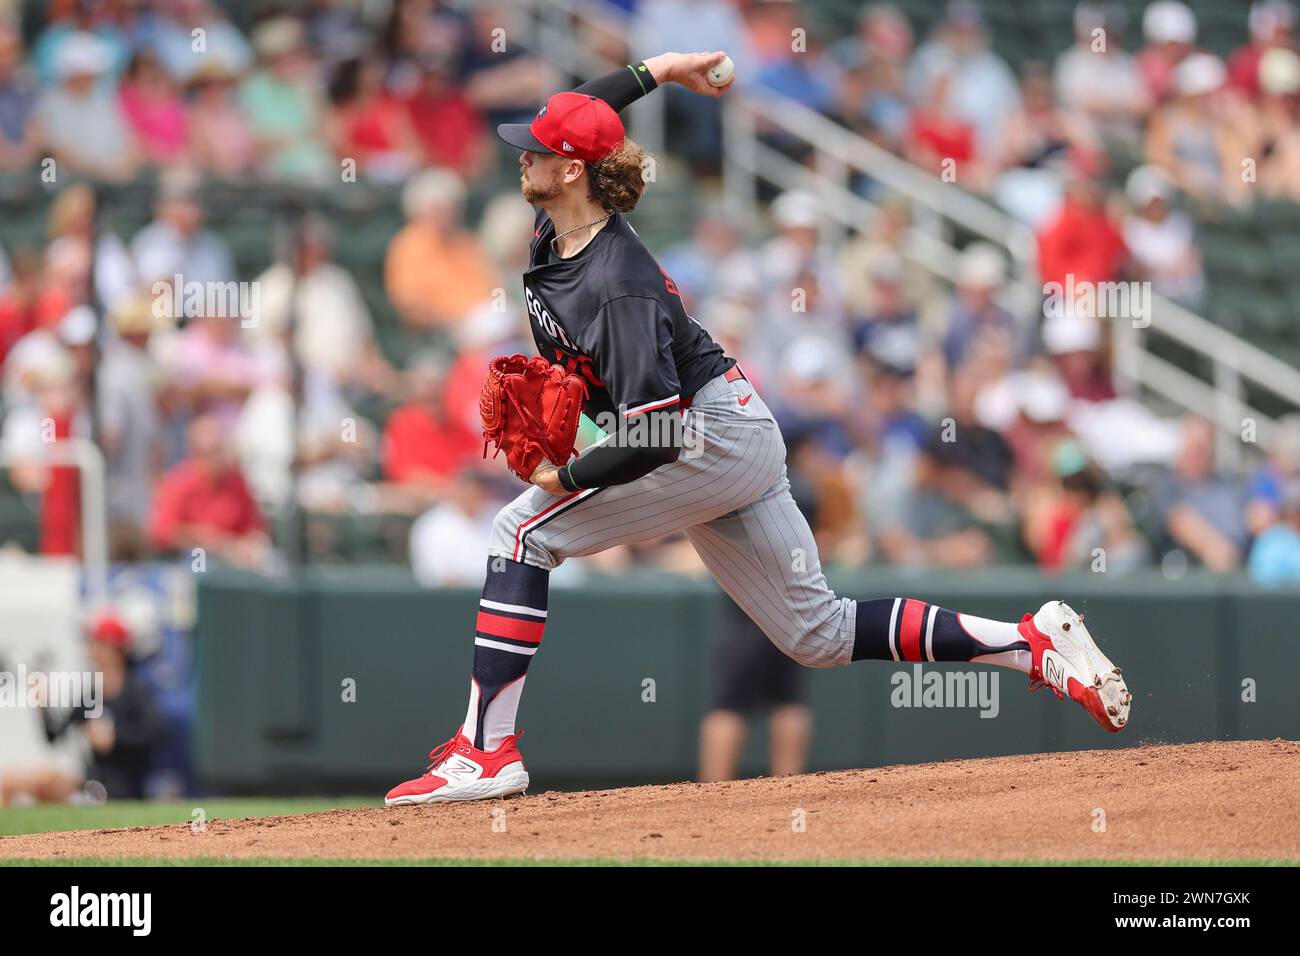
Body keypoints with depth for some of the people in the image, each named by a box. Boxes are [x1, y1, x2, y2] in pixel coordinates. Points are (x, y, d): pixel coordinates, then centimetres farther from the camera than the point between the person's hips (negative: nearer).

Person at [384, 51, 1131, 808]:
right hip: (731, 441, 10)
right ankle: (1037, 645, 10)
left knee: (525, 530, -12)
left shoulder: (619, 290, -26)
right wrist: (654, 71, 19)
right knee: (819, 634, 11)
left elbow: (655, 438, -31)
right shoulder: (557, 225, -1)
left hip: (714, 440, -10)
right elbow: (576, 120, 19)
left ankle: (487, 752, -15)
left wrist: (568, 477, -20)